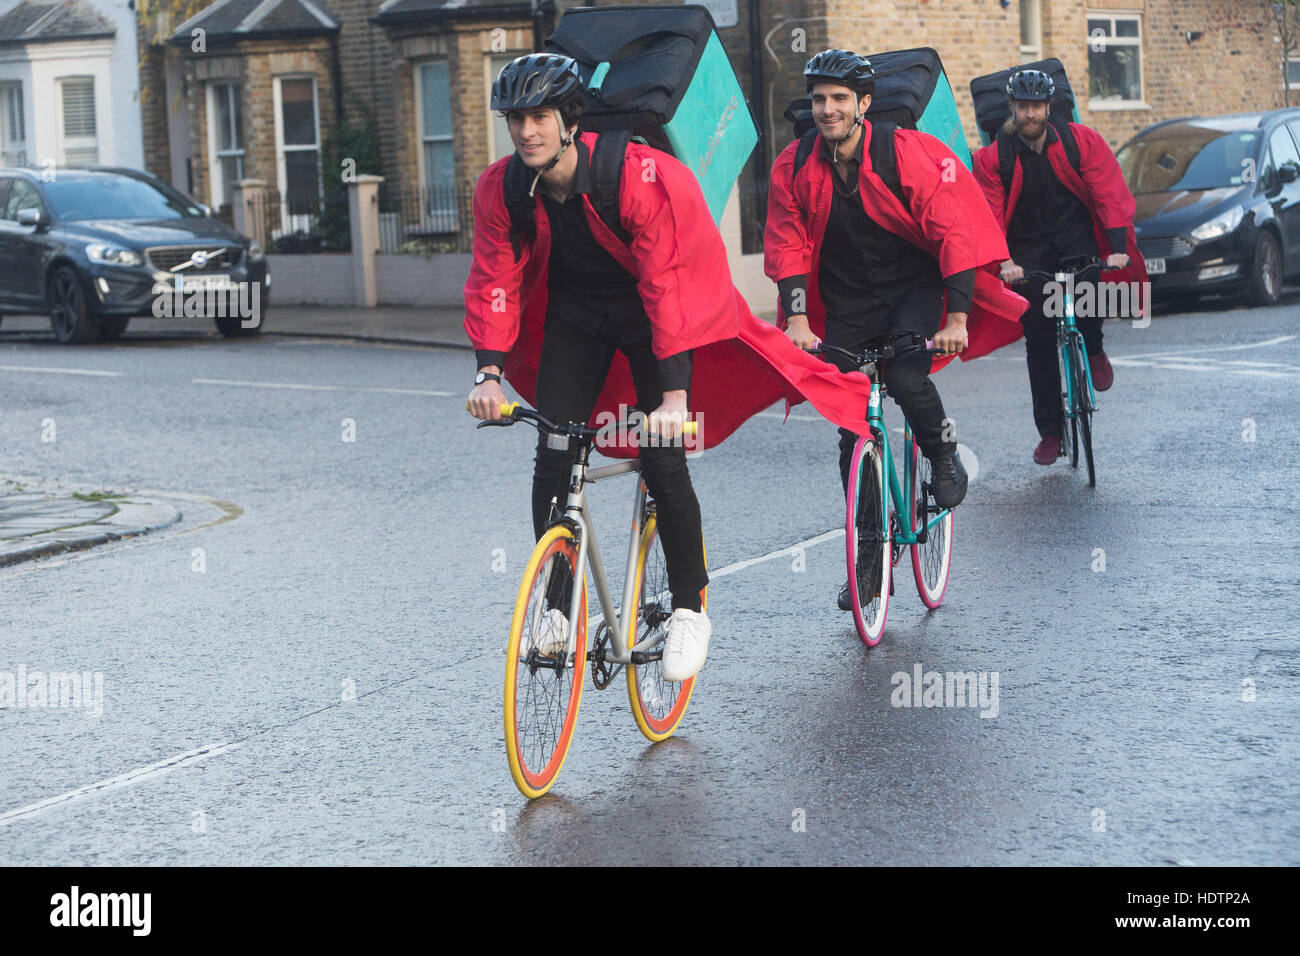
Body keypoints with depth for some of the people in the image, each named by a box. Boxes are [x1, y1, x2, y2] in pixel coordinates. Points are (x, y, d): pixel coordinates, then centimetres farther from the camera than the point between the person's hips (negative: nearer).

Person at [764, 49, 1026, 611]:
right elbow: (788, 249, -4)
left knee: (906, 379, -31)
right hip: (845, 302, 3)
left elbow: (953, 232, -19)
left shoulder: (906, 154, -18)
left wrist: (958, 319, -27)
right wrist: (798, 321, -18)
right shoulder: (794, 169, -8)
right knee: (852, 427, 0)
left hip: (913, 286, -3)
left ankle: (945, 458, 2)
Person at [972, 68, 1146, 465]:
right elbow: (990, 216, -9)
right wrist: (1004, 261, -26)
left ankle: (1093, 350, 2)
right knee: (1038, 340, -2)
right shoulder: (993, 158, -6)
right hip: (1028, 247, 1)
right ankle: (1050, 432, 7)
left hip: (1076, 235, -1)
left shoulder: (1082, 142, -7)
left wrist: (1118, 249, -24)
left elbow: (1110, 195, -10)